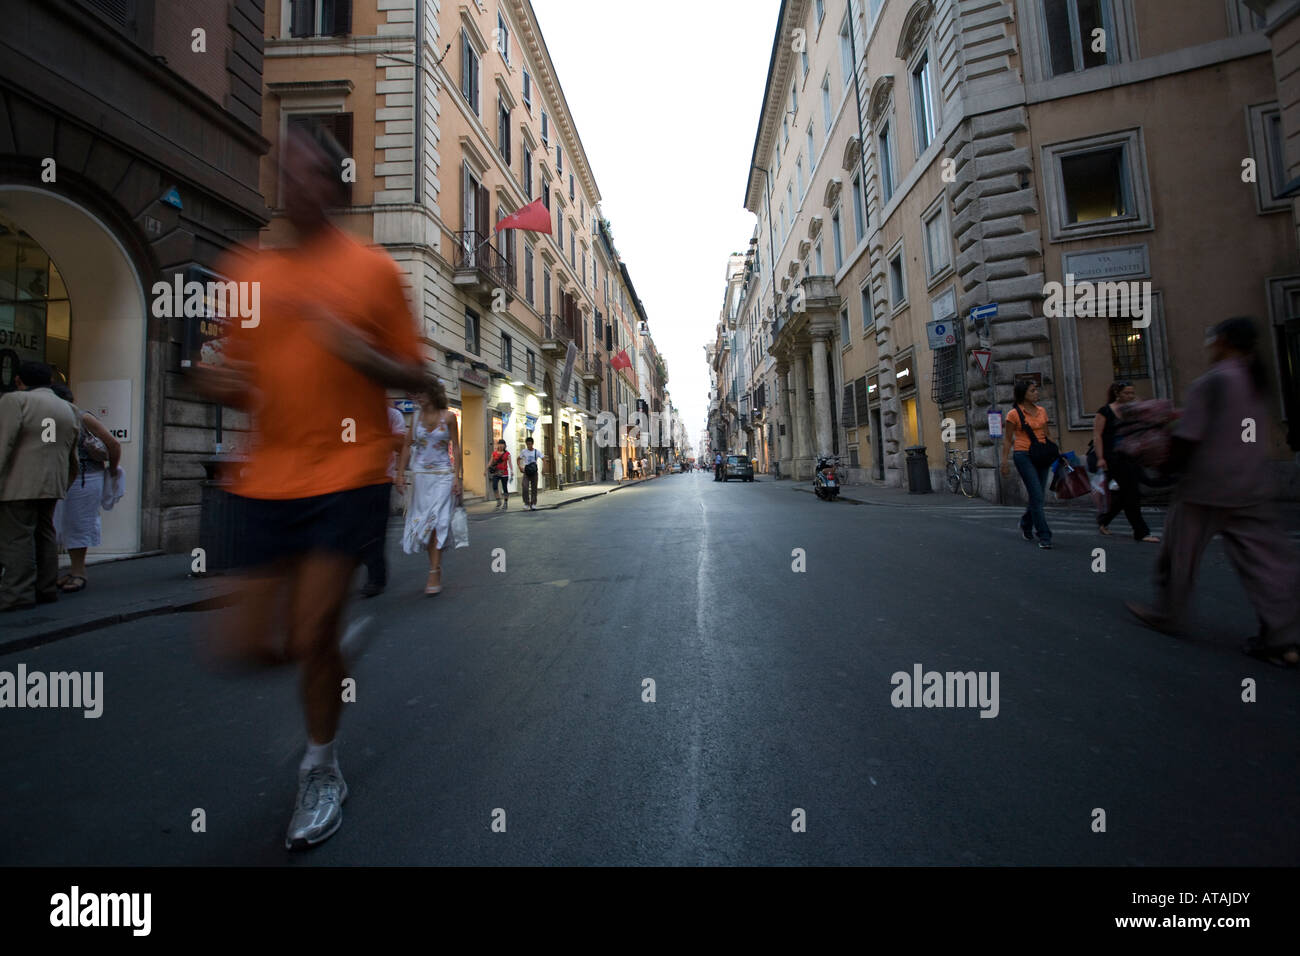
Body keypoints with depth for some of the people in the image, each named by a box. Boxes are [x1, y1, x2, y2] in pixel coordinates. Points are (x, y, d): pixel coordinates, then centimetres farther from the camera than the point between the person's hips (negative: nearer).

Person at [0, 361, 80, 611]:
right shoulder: (68, 409, 17)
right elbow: (72, 456, 21)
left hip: (20, 483, -6)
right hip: (53, 483, 7)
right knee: (45, 534, 11)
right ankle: (46, 589, 13)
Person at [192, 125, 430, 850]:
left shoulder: (373, 268, 4)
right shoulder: (246, 270, 15)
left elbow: (415, 377, 2)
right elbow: (241, 377, 19)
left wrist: (360, 353, -16)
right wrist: (221, 385, -3)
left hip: (349, 474, -4)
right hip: (267, 479, 5)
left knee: (311, 638, -4)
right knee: (247, 644, 5)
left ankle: (322, 772, 24)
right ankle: (337, 641, 40)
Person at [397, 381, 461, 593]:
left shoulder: (448, 416, -1)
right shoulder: (416, 416, 8)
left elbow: (456, 447, -1)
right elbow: (408, 446, 9)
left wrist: (457, 477, -7)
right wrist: (400, 473, 3)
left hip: (442, 474, -4)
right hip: (420, 474, 4)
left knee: (435, 520, -11)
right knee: (423, 520, 5)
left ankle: (434, 573, -8)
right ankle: (435, 568, 15)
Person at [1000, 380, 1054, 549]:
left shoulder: (1042, 411, 12)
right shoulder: (1014, 414, -3)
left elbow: (1046, 435, 18)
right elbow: (1008, 440, -1)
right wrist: (1005, 461, -6)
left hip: (1041, 456, 6)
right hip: (1024, 456, -5)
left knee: (1038, 496, 9)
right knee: (1037, 496, -10)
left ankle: (1025, 523, 35)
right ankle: (1044, 537, -4)